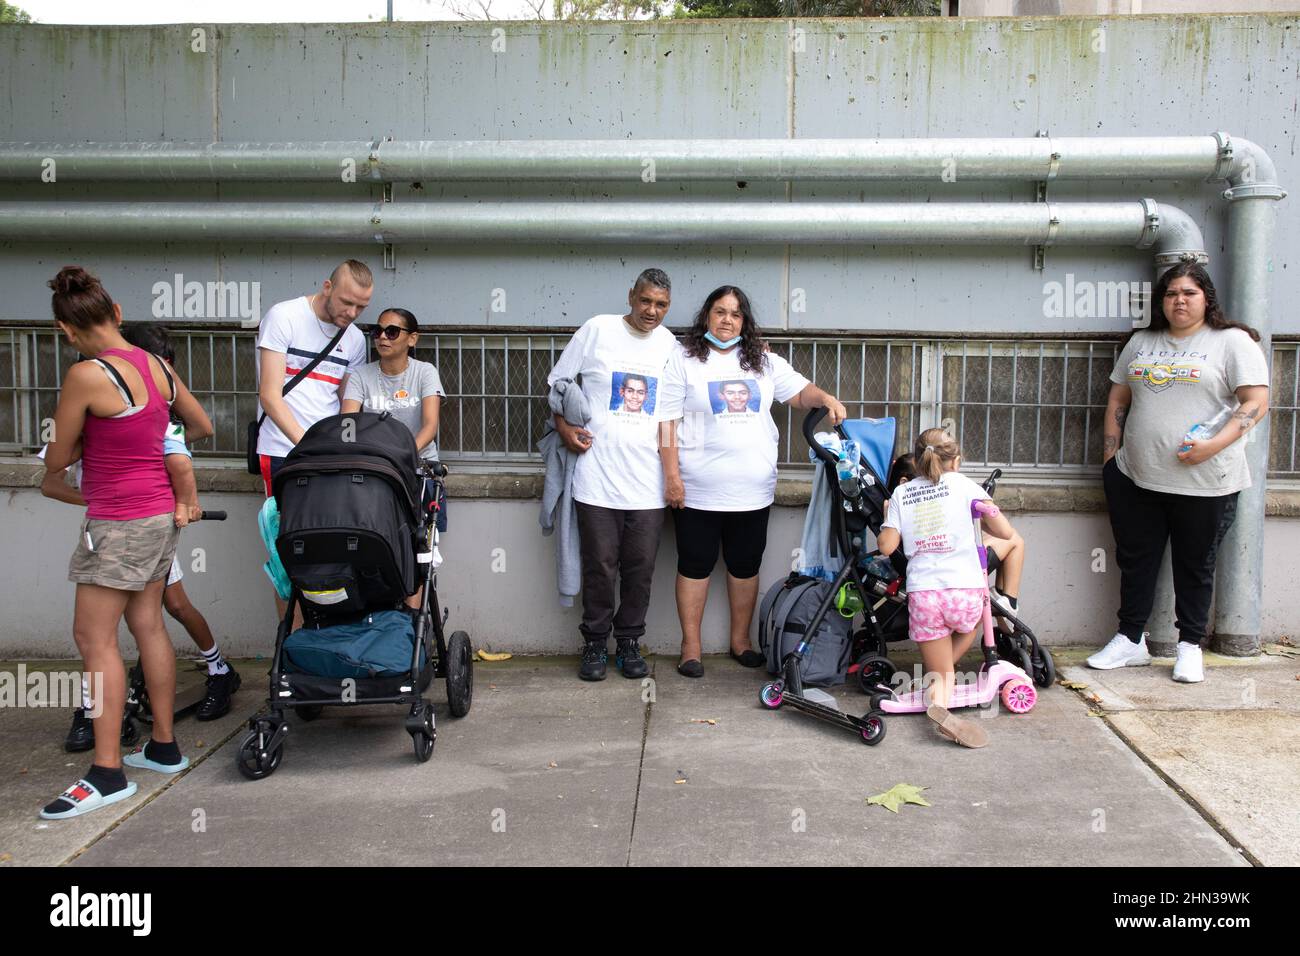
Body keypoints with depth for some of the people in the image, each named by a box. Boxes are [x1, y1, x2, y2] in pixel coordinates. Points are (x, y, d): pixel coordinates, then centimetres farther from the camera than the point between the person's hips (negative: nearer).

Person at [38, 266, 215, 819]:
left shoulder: (86, 376, -17)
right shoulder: (158, 366, 4)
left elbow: (55, 464, -8)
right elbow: (202, 427, 18)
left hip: (117, 522, -8)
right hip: (160, 513, 8)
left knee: (94, 638, -2)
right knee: (148, 626, 15)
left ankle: (107, 772, 1)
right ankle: (164, 747, 24)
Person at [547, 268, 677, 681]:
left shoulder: (670, 345, 9)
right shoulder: (597, 330, 0)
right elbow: (556, 381, 7)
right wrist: (564, 427, -6)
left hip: (648, 481, 3)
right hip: (597, 475, -2)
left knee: (640, 568, 8)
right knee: (599, 567, 3)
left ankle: (629, 642, 23)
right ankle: (595, 643, 19)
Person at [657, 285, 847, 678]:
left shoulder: (764, 361, 11)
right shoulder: (683, 359, -3)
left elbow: (799, 391, 11)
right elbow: (666, 421, -7)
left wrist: (826, 398, -12)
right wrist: (672, 476, -13)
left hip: (753, 491, 4)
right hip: (699, 491, -4)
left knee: (746, 566, 13)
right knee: (695, 565, 5)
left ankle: (740, 640, 28)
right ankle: (691, 646, 16)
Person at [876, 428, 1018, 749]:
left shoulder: (901, 493, 11)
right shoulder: (961, 483, 5)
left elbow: (885, 546, 6)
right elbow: (1005, 531, 4)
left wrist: (885, 516, 24)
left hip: (922, 594, 1)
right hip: (966, 590, -1)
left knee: (940, 671, 15)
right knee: (968, 625, 36)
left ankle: (939, 698, -16)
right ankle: (946, 673, 17)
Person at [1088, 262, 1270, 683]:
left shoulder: (1233, 342, -2)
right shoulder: (1141, 342, 14)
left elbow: (1256, 402, -9)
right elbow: (1118, 401, 17)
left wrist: (1215, 445, -20)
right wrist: (1111, 453, 9)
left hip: (1204, 483, -4)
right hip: (1136, 478, 4)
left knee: (1195, 567, 7)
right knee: (1135, 561, 10)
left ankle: (1190, 647, 20)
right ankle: (1130, 640, 22)